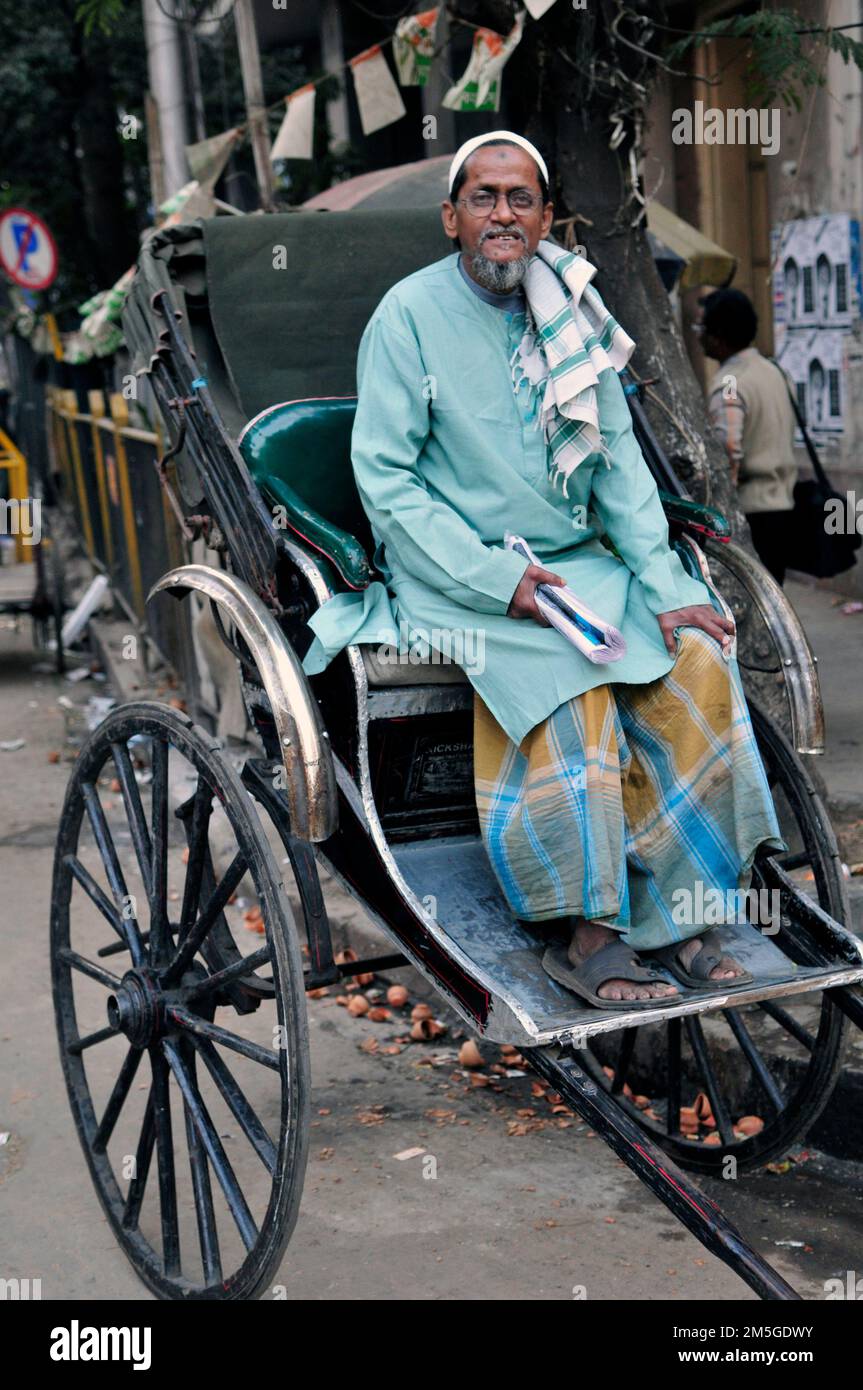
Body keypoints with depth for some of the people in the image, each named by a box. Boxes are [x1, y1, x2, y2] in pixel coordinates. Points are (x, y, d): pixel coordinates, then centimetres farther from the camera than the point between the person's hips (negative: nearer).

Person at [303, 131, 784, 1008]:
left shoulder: (571, 308, 10)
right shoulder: (410, 312, -6)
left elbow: (617, 459, 8)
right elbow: (384, 478, -10)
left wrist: (665, 589, -5)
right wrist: (498, 581, -19)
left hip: (579, 562, 5)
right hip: (458, 576, -5)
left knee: (698, 662, -17)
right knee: (572, 690, -30)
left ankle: (664, 918, -10)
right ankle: (585, 940, -17)